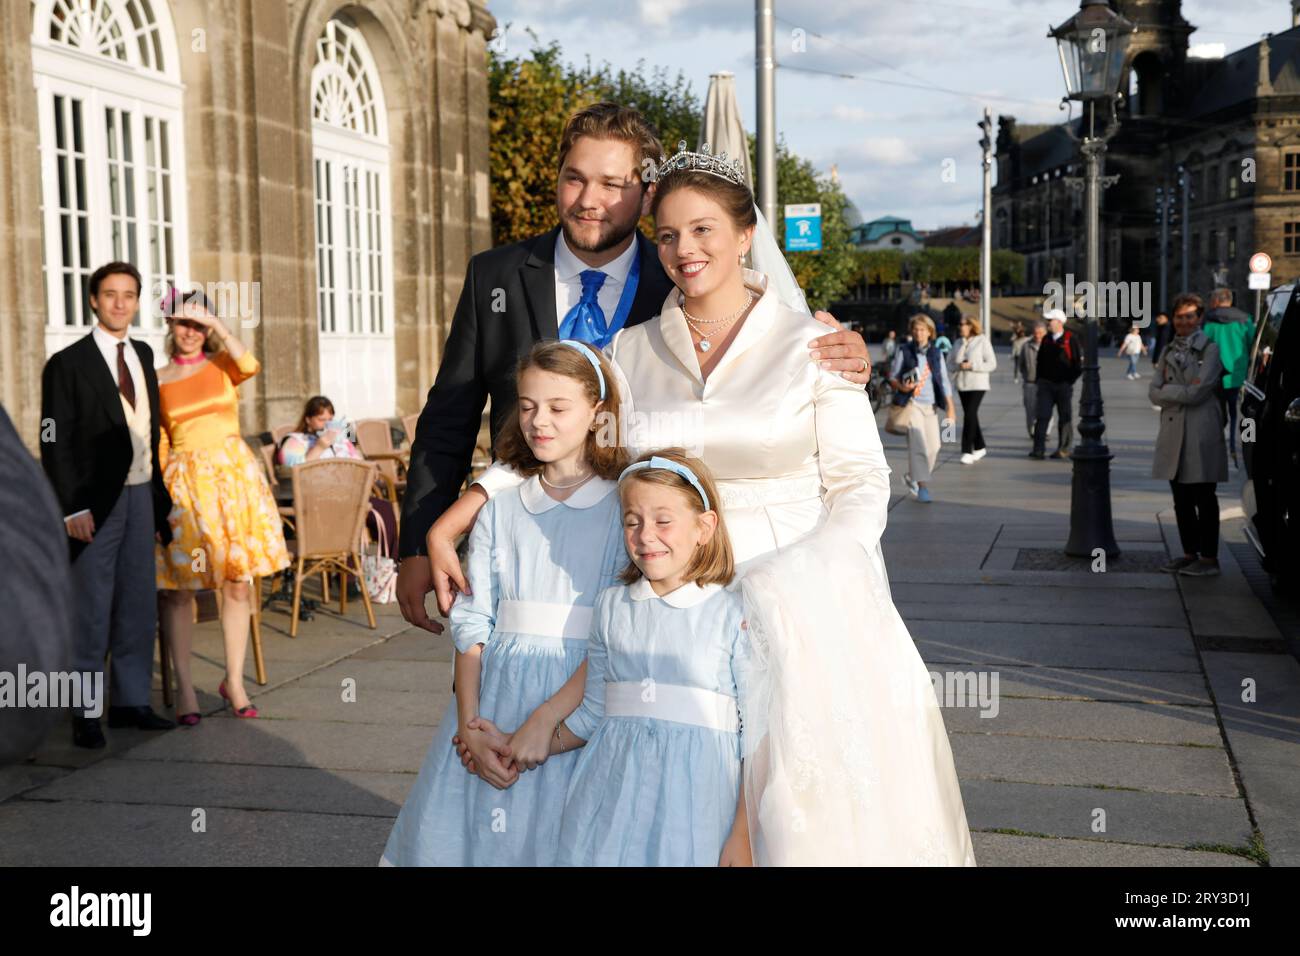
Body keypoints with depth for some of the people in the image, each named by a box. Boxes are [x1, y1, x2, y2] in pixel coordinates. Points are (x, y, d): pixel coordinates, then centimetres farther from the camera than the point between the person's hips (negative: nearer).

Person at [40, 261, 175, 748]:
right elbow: (55, 444, -8)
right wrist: (72, 508, -15)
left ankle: (130, 701, 20)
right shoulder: (68, 364, -5)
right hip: (95, 502, -6)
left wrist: (159, 496, 9)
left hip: (141, 496, 6)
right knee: (91, 611, 0)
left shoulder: (144, 355, 12)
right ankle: (85, 713, 9)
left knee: (139, 605, 10)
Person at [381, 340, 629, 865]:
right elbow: (471, 622, 4)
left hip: (579, 702, -3)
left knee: (558, 840, 1)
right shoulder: (500, 509, 9)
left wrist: (543, 721, -18)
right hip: (493, 697, 3)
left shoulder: (622, 511, -3)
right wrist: (469, 726, -8)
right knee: (461, 834, 6)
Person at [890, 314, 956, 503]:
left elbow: (944, 382, 8)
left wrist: (950, 408, 4)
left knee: (933, 446, 4)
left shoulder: (936, 353, 7)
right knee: (918, 444, -13)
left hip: (931, 405, 4)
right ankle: (922, 486, -10)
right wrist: (901, 387, -18)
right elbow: (893, 376, 4)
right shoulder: (904, 351, 0)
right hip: (912, 403, -4)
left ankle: (911, 476, 27)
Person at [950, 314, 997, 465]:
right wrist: (959, 366, -11)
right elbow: (950, 363, 11)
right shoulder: (959, 342, 11)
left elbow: (992, 363, -8)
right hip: (962, 384, 6)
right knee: (971, 416, 12)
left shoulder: (982, 341, -4)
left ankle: (967, 451, -12)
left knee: (969, 416, -14)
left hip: (978, 384, -6)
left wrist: (972, 366, -18)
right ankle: (979, 447, 26)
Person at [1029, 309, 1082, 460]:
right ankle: (1038, 449, -11)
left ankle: (1064, 449, 15)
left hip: (1064, 385, -3)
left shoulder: (1070, 339, -5)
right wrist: (1040, 380, 7)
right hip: (1046, 384, 4)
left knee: (1064, 418, 7)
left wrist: (1070, 381, -7)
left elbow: (1079, 362, -5)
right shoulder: (1046, 340, 10)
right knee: (1042, 416, -7)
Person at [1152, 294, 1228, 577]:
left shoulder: (1210, 349, -4)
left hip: (1201, 433, -6)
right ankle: (1190, 553, 20)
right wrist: (1183, 392, -8)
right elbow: (1153, 392, 5)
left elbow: (1198, 392, -14)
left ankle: (1209, 558, 5)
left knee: (1203, 498, -1)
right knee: (1181, 499, 10)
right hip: (1173, 431, 6)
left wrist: (1168, 390, -3)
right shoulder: (1169, 351, 15)